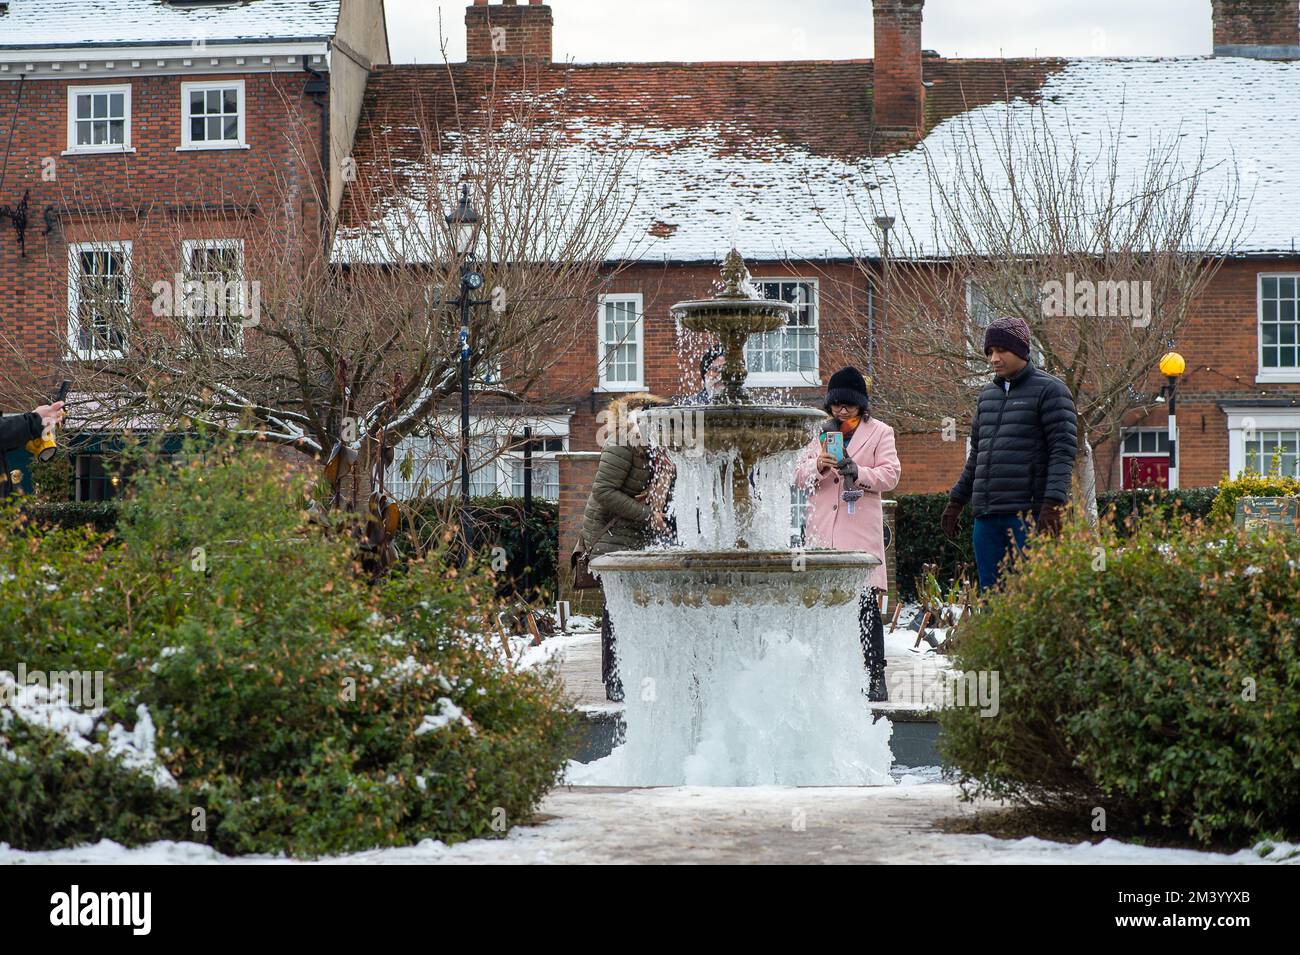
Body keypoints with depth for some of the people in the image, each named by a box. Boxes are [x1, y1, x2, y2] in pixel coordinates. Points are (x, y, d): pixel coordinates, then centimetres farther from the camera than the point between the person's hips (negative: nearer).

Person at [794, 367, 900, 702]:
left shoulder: (880, 432, 9)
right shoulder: (822, 432, 20)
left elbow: (890, 475, 0)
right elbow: (799, 474, 15)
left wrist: (855, 471, -15)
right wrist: (817, 467, -7)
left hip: (861, 531, -4)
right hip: (823, 531, 4)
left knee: (865, 604, -9)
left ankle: (875, 678, -8)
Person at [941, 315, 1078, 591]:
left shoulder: (1050, 390, -2)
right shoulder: (988, 394, 20)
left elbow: (1063, 451, -10)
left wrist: (1053, 503, -20)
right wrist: (956, 501, 26)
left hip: (1030, 514, -7)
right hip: (986, 516, 7)